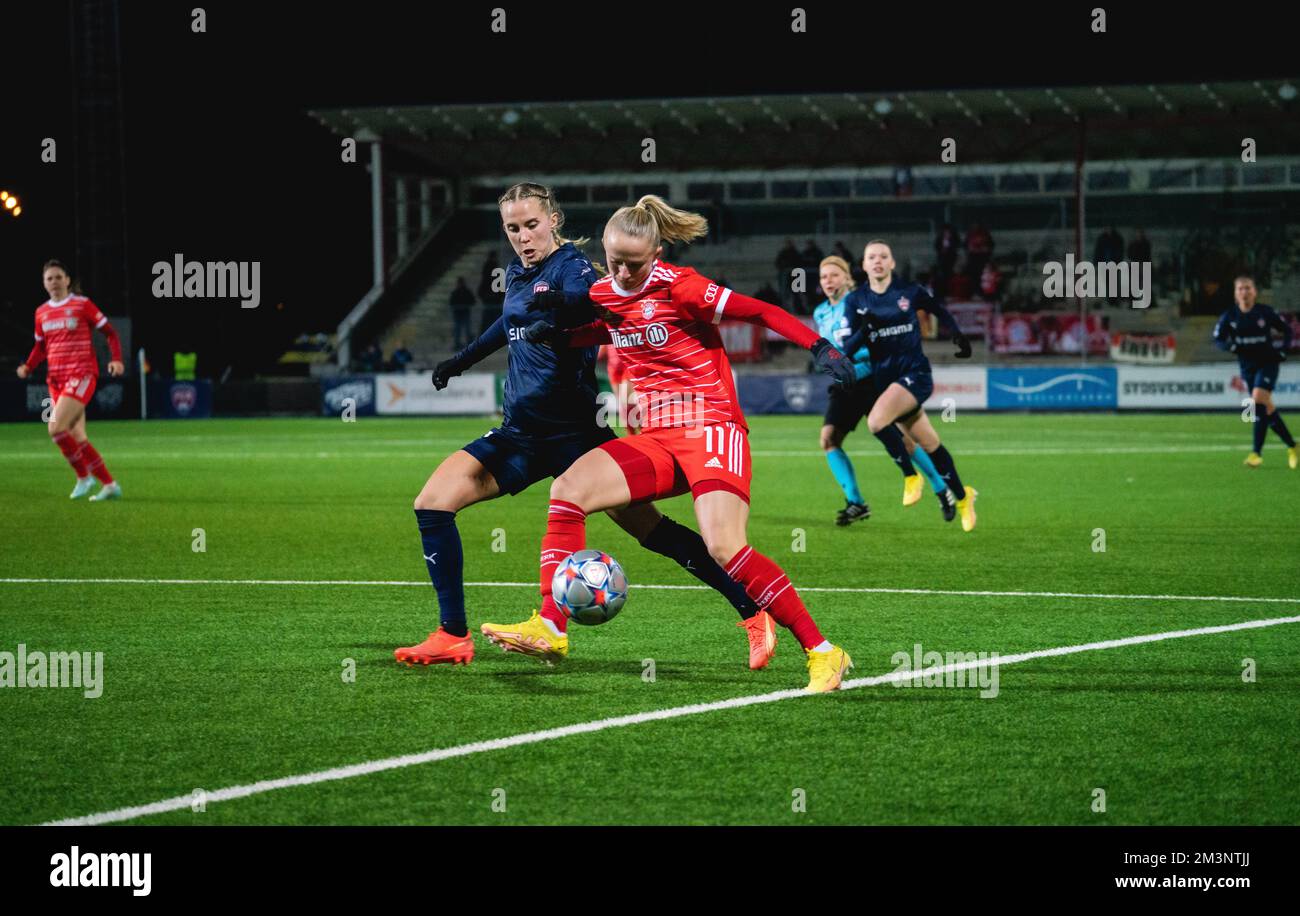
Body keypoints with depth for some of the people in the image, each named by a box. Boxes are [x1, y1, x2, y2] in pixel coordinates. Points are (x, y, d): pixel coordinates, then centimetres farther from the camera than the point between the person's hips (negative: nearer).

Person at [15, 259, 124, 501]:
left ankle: (83, 476, -7)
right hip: (56, 378, 7)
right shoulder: (42, 312, 13)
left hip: (81, 374, -7)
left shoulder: (82, 304, -3)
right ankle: (109, 485, 16)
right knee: (77, 437, 4)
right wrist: (28, 367, 6)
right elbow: (41, 346, 24)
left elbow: (110, 333, 1)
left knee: (56, 428, -20)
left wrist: (116, 359, -15)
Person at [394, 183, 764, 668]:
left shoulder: (572, 268, -10)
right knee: (432, 503, -7)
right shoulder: (518, 273, 11)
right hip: (521, 434, 7)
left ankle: (755, 611, 3)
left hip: (573, 434, -7)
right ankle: (453, 637, -3)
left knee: (650, 529, -7)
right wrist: (461, 360, 41)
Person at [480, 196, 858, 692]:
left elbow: (763, 312, -9)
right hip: (657, 437, 7)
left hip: (712, 427, -7)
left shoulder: (678, 287, -10)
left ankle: (824, 654, -16)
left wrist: (820, 347, -21)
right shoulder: (602, 296, 8)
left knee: (724, 546, -23)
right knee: (568, 488, -12)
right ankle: (550, 627, -12)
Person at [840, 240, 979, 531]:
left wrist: (958, 335, 4)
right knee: (930, 445, 8)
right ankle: (962, 496, 27)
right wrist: (864, 331, -20)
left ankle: (910, 475, -9)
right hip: (884, 376, 3)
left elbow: (940, 311, 17)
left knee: (876, 421, -29)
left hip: (915, 373, -3)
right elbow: (848, 349, -1)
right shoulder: (855, 300, 2)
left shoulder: (910, 292, -2)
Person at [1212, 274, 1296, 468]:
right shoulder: (1229, 317, -3)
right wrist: (1233, 347, -21)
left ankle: (1256, 452, -20)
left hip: (1268, 363, -4)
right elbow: (1218, 340, -2)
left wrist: (1283, 351, -8)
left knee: (1258, 400, -22)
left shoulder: (1266, 312, -8)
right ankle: (1292, 447, 23)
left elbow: (1287, 330, 5)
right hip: (1247, 366, 4)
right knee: (1267, 408, 6)